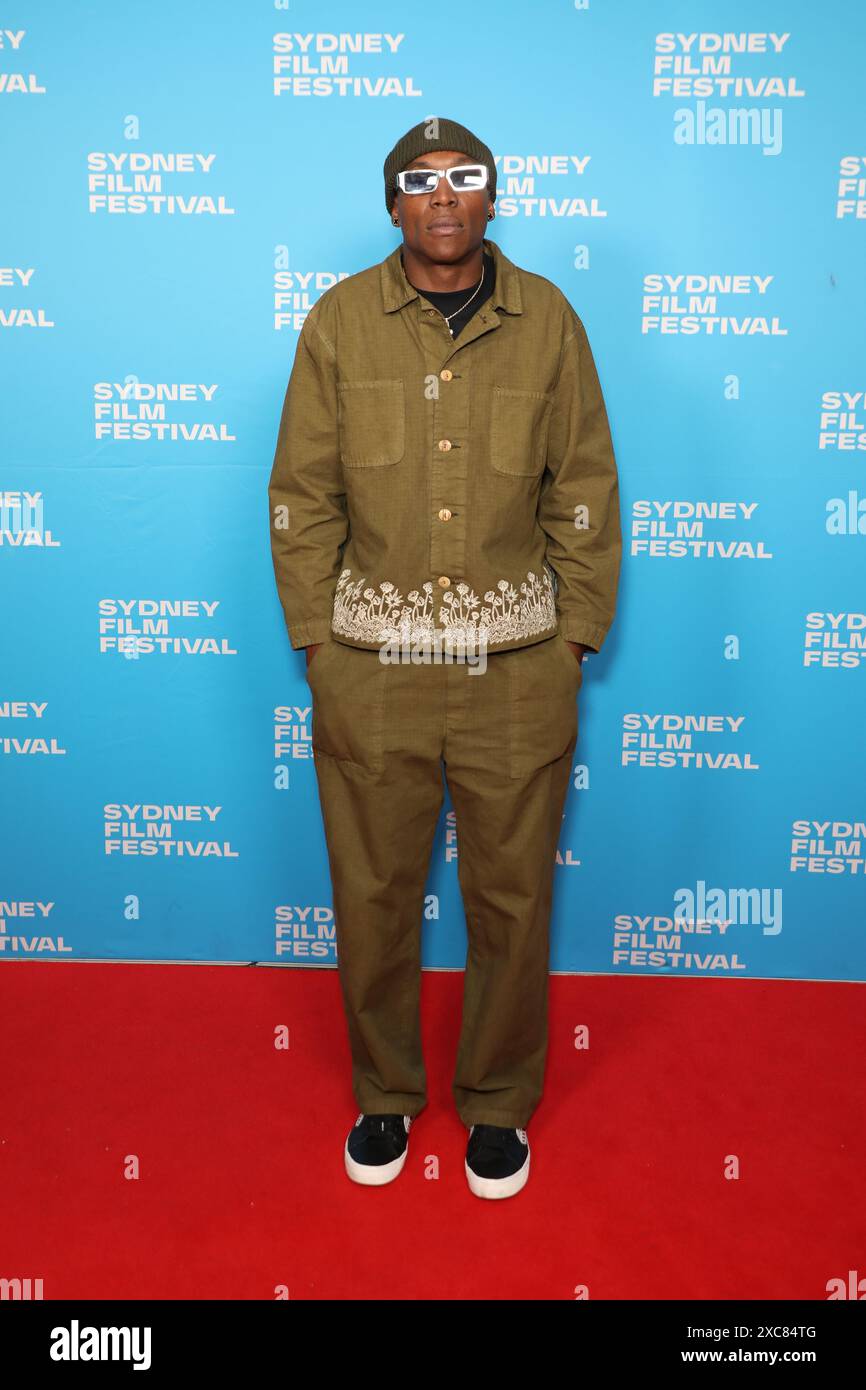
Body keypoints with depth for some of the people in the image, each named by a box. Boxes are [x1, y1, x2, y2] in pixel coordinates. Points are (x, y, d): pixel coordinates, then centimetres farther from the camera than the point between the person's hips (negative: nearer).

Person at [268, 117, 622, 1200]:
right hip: (371, 667, 0)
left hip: (518, 668, 0)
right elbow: (301, 495, 3)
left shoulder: (547, 319, 4)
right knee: (372, 891, 11)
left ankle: (498, 1103, 34)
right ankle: (384, 1094, 36)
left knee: (512, 897, 10)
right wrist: (316, 640, 0)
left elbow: (584, 491, 5)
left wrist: (574, 640, 2)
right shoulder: (339, 321, 2)